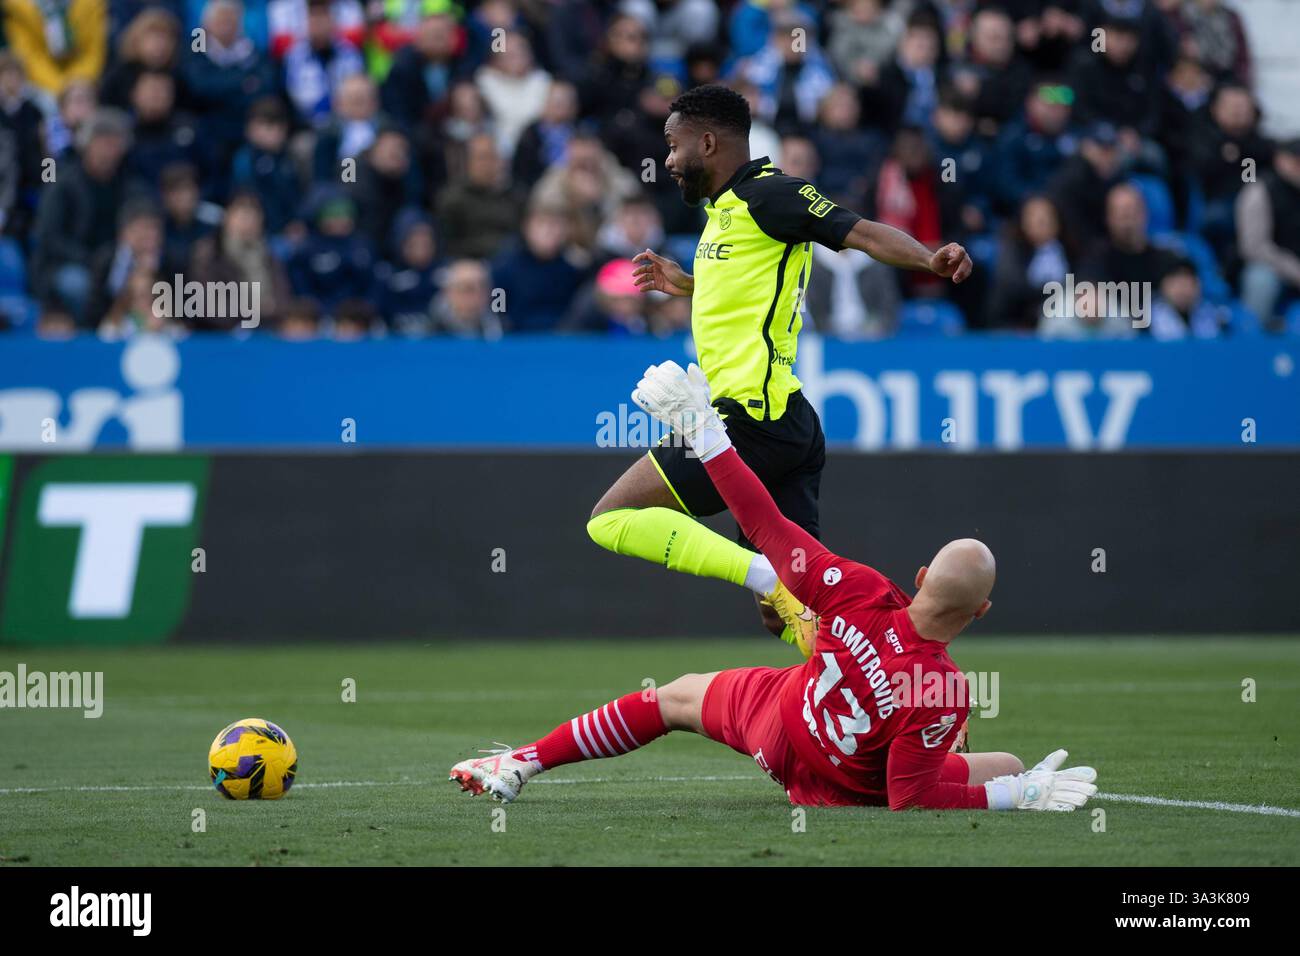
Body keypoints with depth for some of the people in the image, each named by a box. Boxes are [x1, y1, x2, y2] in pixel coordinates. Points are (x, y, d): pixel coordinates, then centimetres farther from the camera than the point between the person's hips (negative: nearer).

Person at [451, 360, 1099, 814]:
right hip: (844, 790, -2)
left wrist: (705, 434, -17)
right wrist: (1020, 795, -32)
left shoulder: (859, 594, -34)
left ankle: (521, 764, 35)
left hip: (772, 724, 2)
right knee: (1006, 771, 8)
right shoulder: (944, 692, -40)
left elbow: (768, 530, -26)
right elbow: (908, 796, -30)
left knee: (677, 697, 27)